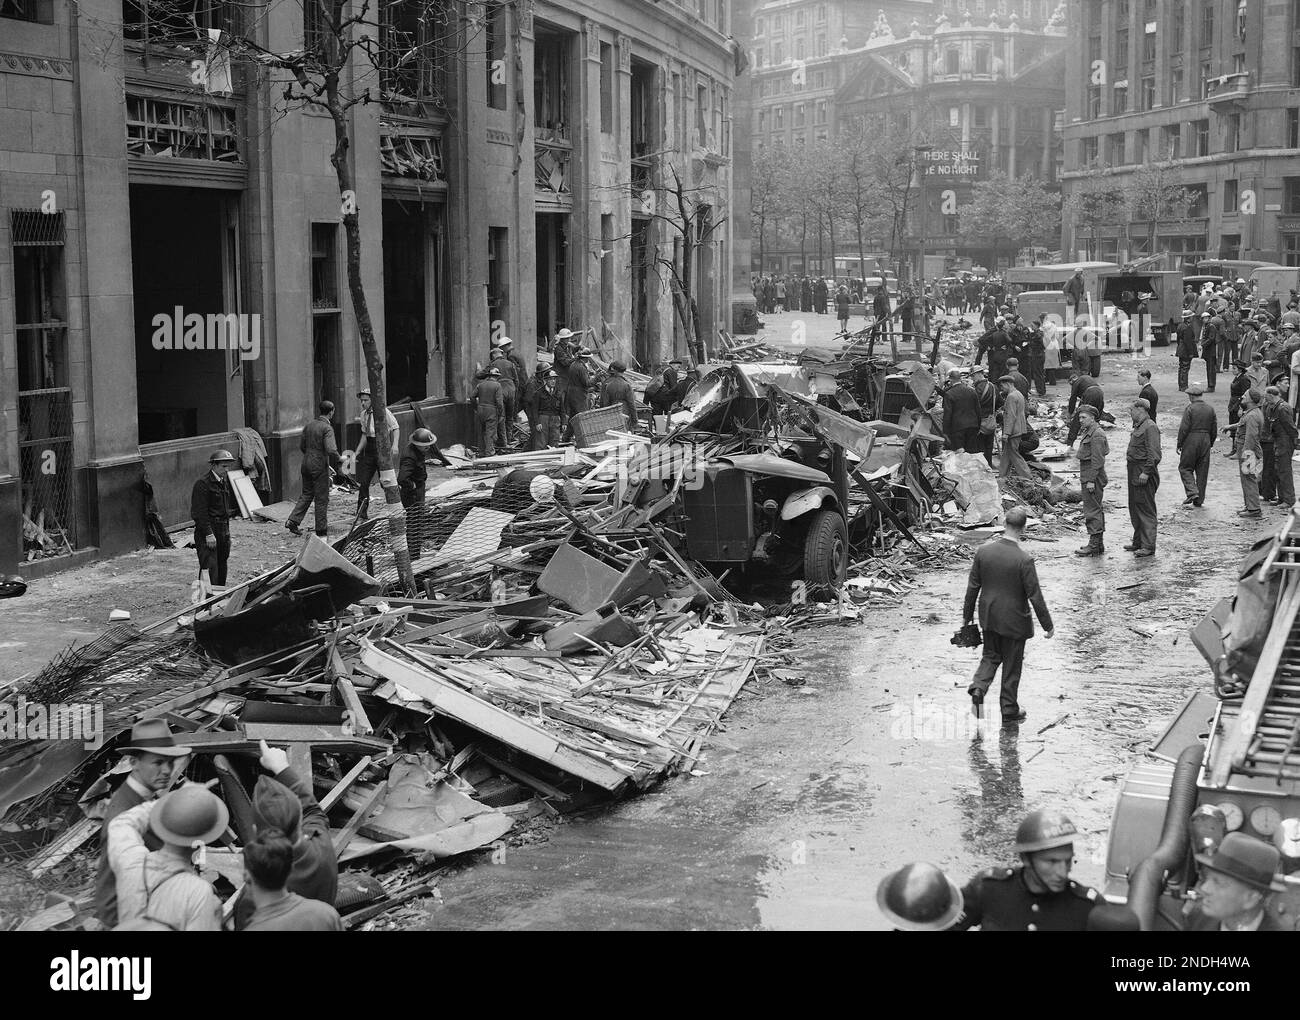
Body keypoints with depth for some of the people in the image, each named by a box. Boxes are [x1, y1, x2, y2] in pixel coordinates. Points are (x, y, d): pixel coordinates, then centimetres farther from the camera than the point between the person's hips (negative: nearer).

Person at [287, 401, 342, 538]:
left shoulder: (309, 424, 6)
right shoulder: (327, 428, -16)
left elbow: (301, 446, 14)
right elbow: (331, 450, -26)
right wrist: (338, 465, -11)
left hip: (306, 464, 7)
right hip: (320, 466, -7)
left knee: (306, 494, 19)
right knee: (321, 499, 2)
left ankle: (293, 521, 10)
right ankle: (321, 531, 8)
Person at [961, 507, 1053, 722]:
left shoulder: (983, 551, -10)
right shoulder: (1024, 560, -23)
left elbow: (973, 586, -1)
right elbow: (1035, 596, -17)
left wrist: (967, 615, 12)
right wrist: (1048, 626, -6)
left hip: (988, 617, 4)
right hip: (1014, 621, -4)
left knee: (990, 655, 24)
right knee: (1012, 664, 12)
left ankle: (978, 685, -1)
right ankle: (1009, 710, 24)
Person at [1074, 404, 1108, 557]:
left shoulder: (1096, 435, -16)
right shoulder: (1087, 433, 16)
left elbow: (1098, 460, -20)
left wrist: (1091, 480, -22)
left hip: (1092, 478, -11)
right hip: (1088, 478, 11)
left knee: (1092, 511, -8)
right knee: (1095, 510, 14)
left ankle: (1094, 545, -6)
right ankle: (1099, 544, 21)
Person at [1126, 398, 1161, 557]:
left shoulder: (1150, 427, -16)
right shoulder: (1138, 427, 16)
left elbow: (1154, 454, -21)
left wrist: (1146, 472, -24)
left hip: (1144, 474, -10)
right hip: (1134, 472, 10)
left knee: (1146, 509, -7)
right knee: (1134, 508, 16)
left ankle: (1148, 546, -4)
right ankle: (1138, 542, 25)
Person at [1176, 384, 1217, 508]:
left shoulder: (1190, 408, -10)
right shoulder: (1210, 409, 7)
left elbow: (1184, 428, -12)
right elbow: (1214, 430, 10)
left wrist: (1179, 444, -5)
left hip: (1191, 441, -5)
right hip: (1205, 441, 5)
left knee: (1185, 468, 6)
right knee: (1202, 471, 9)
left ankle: (1192, 491, -13)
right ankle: (1199, 500, 13)